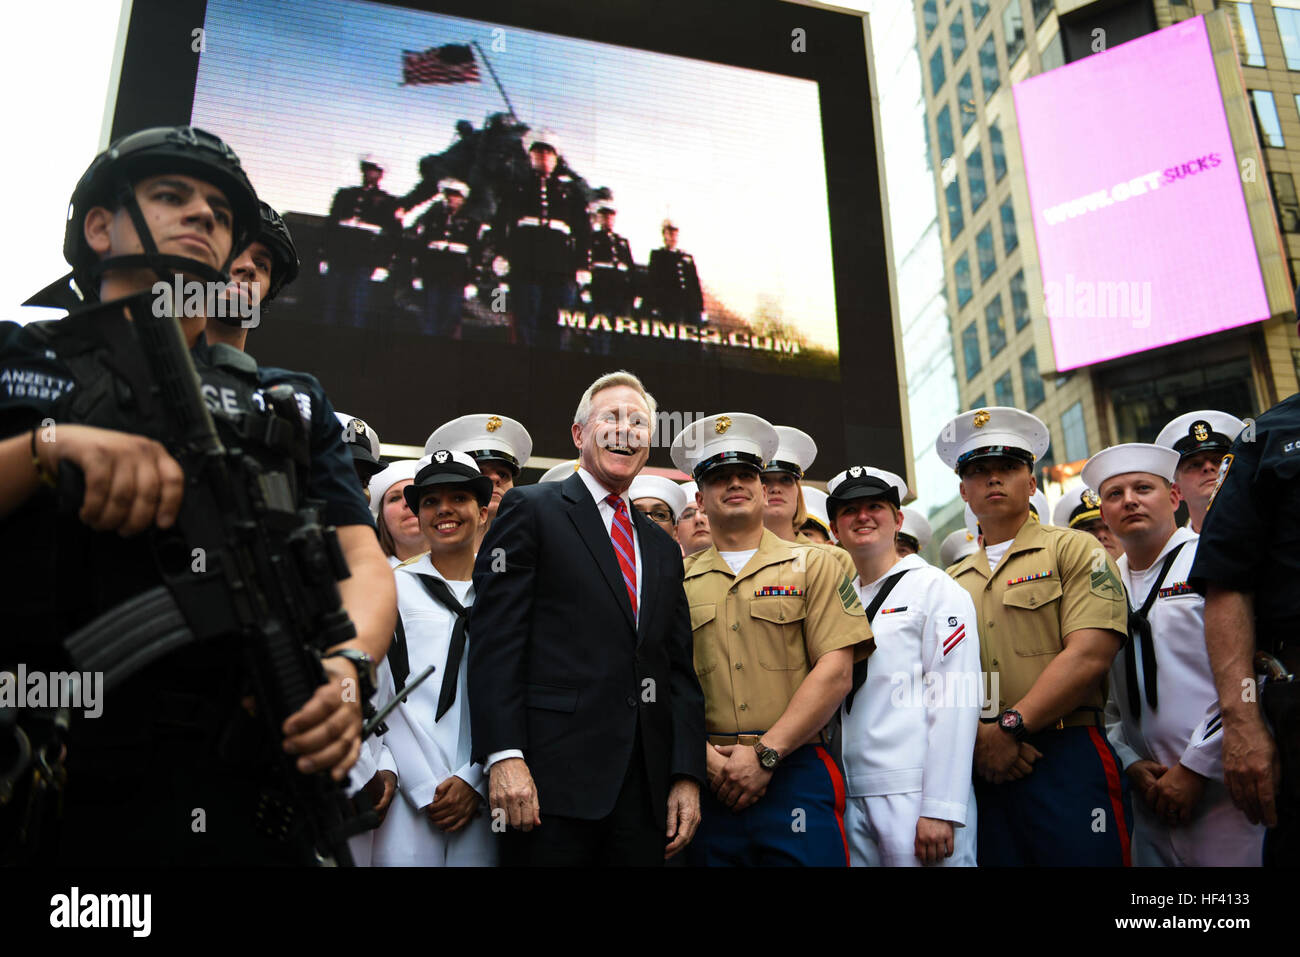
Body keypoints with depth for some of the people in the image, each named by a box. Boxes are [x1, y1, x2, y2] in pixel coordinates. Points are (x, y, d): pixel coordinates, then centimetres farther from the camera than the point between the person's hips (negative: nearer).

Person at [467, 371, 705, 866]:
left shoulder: (664, 549, 18)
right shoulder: (530, 509, 2)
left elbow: (680, 670, 15)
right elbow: (495, 639, -7)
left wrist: (687, 776, 6)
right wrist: (504, 756, -16)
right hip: (554, 781, -5)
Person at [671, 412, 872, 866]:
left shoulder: (812, 565, 5)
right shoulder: (679, 580, 10)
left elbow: (835, 672, -5)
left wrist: (765, 753, -11)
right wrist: (705, 756, -11)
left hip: (797, 775, -1)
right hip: (709, 784, 2)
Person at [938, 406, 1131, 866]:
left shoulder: (1075, 551, 3)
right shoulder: (952, 581, 15)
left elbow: (1089, 656, -11)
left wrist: (1011, 726, -15)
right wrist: (977, 737, -10)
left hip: (1068, 763, -3)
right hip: (983, 770, 4)